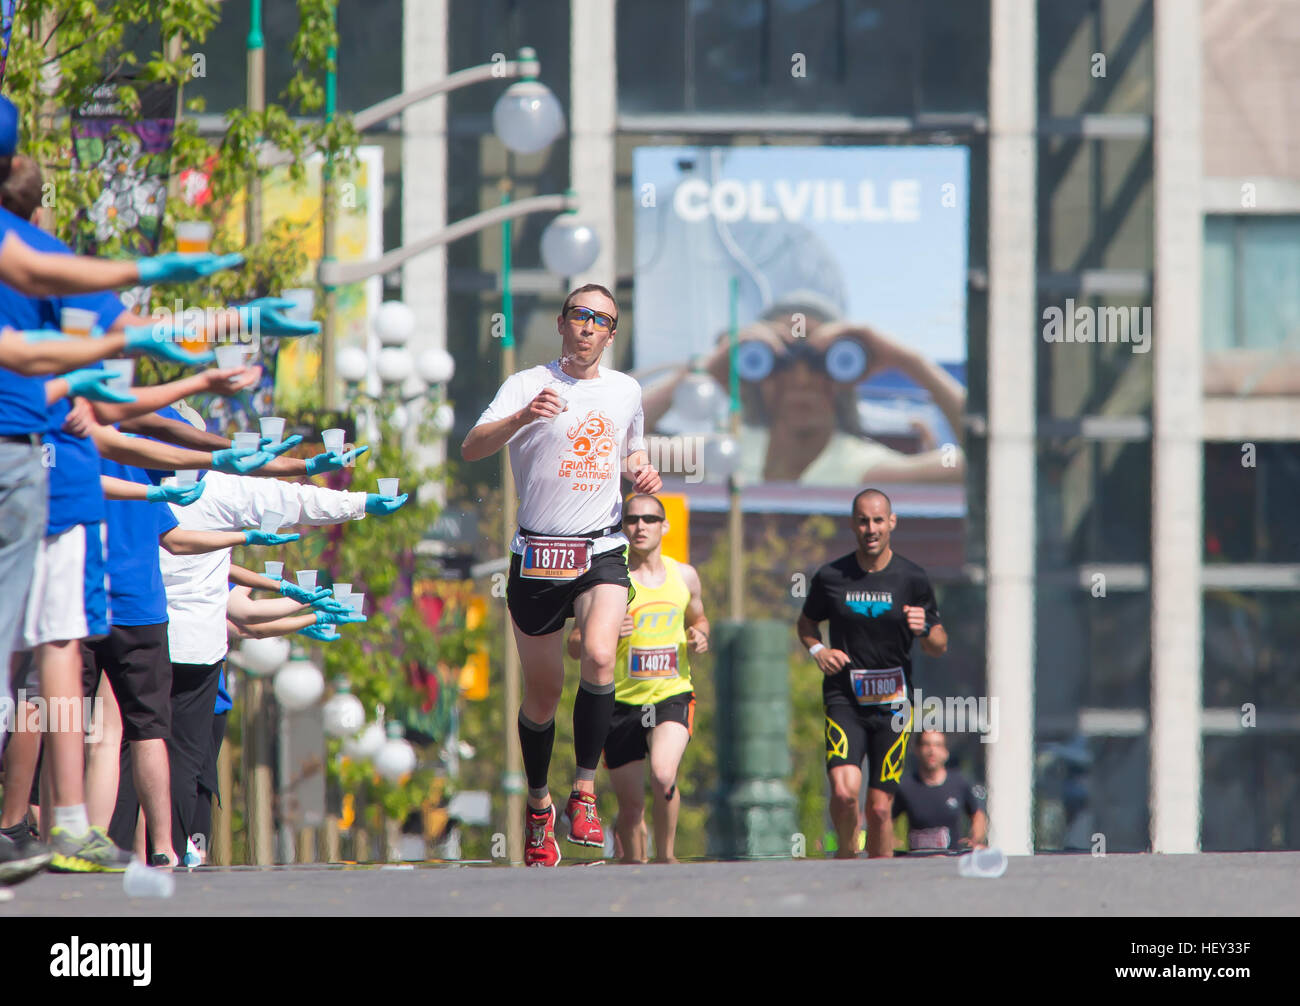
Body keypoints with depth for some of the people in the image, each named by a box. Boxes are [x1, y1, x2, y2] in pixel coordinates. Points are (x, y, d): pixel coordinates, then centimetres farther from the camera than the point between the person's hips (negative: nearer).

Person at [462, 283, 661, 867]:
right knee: (543, 691, 7)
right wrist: (523, 418, -35)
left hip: (602, 553, 1)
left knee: (599, 656, -26)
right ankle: (538, 805, 29)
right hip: (537, 555, -1)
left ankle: (584, 793, -16)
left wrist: (641, 474, 5)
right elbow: (472, 449, -17)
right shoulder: (529, 385, -3)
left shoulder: (625, 391, 10)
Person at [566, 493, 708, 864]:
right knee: (631, 805, 3)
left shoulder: (684, 576, 6)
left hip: (673, 696, 1)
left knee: (663, 775, -26)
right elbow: (575, 646, -1)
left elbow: (698, 618, 26)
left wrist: (700, 636, 3)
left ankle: (665, 856, -6)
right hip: (622, 700, -1)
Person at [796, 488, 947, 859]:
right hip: (844, 699, 0)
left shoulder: (912, 579, 1)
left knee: (880, 810, 0)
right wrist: (817, 650, -1)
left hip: (892, 702, 0)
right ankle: (846, 851, 6)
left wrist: (924, 630, -15)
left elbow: (940, 647, 8)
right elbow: (806, 622, 20)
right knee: (844, 790, -22)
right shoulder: (831, 577, 2)